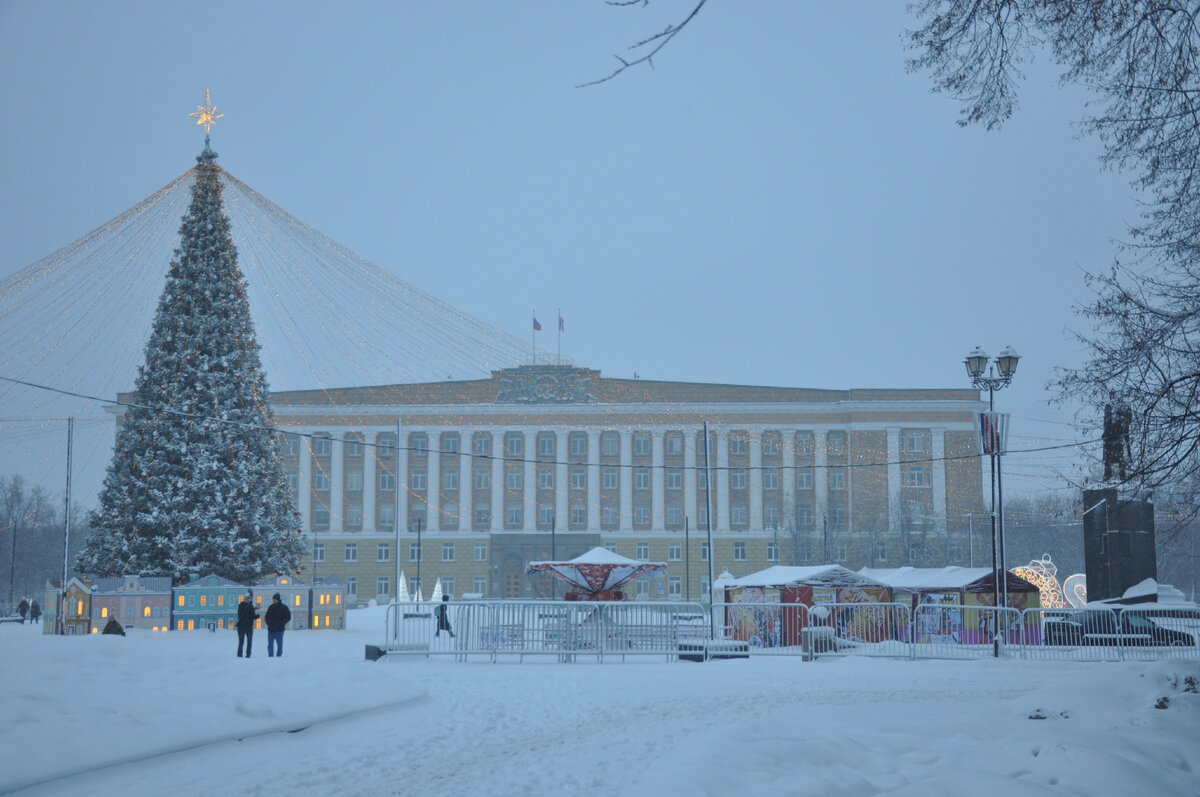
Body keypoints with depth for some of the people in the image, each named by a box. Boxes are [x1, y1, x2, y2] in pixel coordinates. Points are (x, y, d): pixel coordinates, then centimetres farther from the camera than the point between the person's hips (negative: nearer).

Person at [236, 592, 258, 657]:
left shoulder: (240, 605, 3)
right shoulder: (250, 606, -15)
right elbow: (252, 616, -16)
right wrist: (257, 615, 6)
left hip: (240, 625, 4)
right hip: (248, 626, -4)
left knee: (241, 642, 12)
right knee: (249, 642, 7)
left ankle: (239, 654, 6)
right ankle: (248, 655, 1)